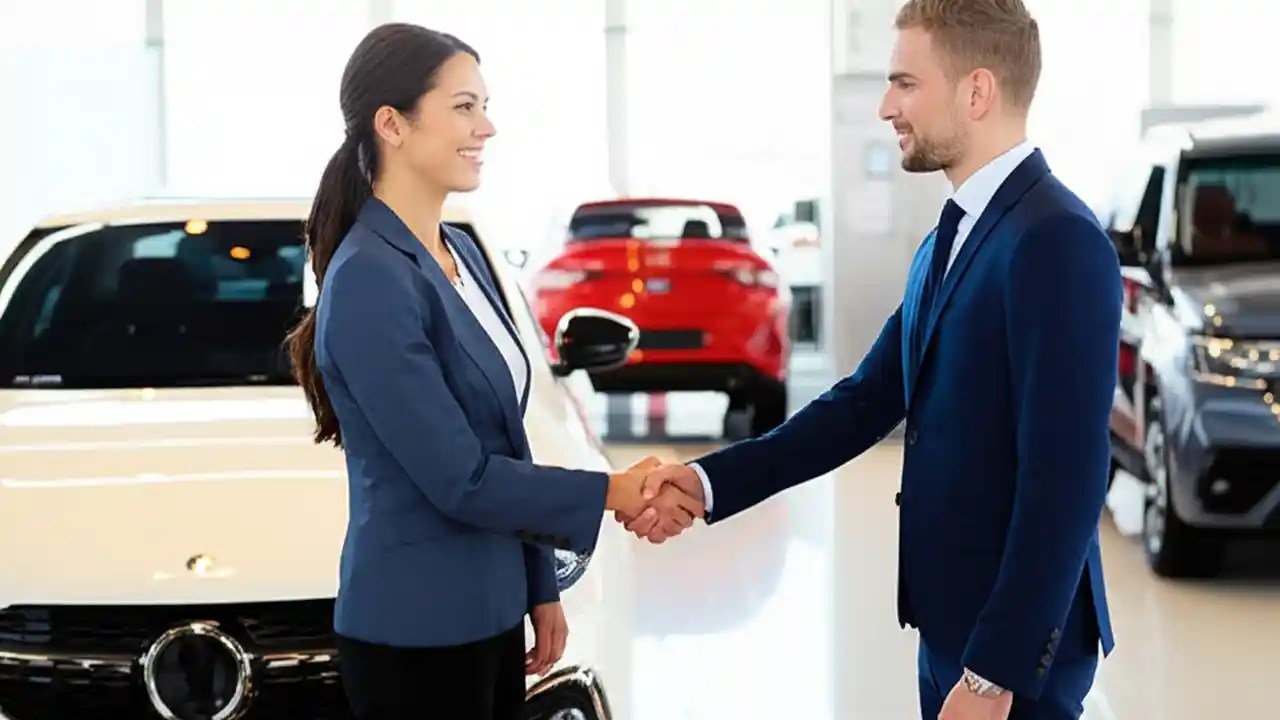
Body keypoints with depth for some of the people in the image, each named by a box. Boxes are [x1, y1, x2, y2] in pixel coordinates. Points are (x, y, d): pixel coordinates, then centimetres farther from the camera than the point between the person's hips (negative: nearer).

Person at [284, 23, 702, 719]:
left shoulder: (461, 252, 8)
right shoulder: (369, 280, -19)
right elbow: (460, 479, -20)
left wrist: (541, 588, 13)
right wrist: (615, 492, -13)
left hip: (488, 611, 8)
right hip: (415, 632, -8)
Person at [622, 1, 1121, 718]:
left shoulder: (1056, 239, -19)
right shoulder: (949, 241, 11)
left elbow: (1065, 480, -22)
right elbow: (866, 404, 10)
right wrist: (710, 482, 0)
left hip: (1011, 637, -8)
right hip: (954, 621, 8)